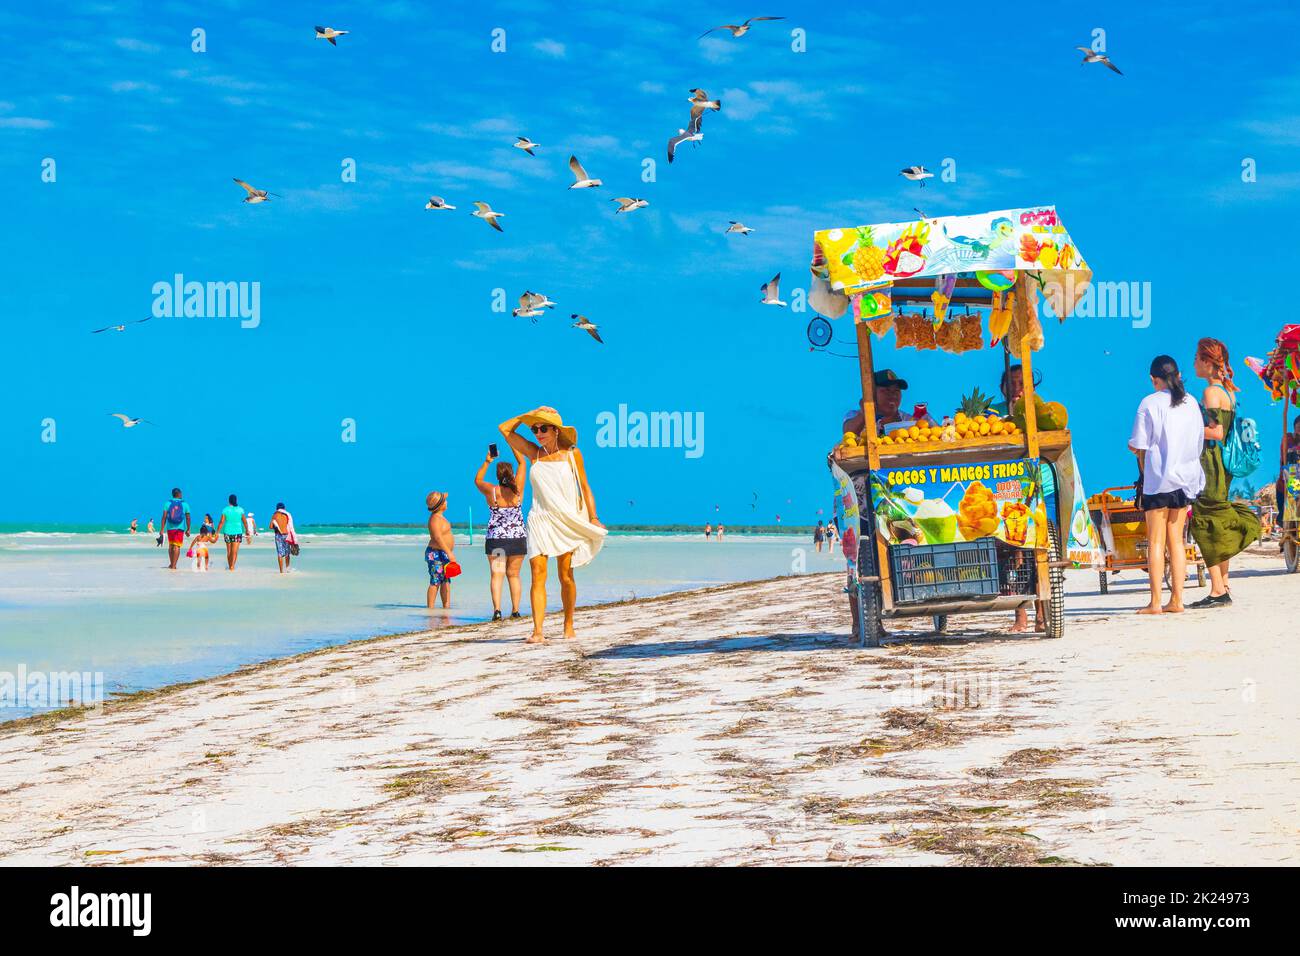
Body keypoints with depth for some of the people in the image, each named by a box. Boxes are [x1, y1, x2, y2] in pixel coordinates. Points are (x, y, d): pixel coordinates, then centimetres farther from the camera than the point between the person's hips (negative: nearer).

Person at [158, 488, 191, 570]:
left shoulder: (168, 504, 2)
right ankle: (173, 566, -11)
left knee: (171, 546, 18)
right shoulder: (185, 504, 1)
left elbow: (164, 517, -3)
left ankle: (171, 564, 25)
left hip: (170, 528, 2)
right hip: (180, 528, -2)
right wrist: (188, 529, 11)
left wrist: (162, 529, -2)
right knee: (177, 547, -4)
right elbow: (188, 518, 2)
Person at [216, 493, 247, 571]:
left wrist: (217, 532, -2)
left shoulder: (225, 510, -2)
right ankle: (232, 566, -17)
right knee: (235, 551, -5)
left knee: (229, 551, 15)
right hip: (238, 532, -1)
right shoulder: (240, 509, 0)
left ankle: (230, 566, 23)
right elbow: (244, 521, 7)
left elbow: (221, 522, -6)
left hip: (228, 532, 1)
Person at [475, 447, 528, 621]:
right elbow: (522, 463, 6)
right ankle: (515, 610, 10)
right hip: (518, 539, 2)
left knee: (496, 575, -4)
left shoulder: (492, 491, -7)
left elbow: (477, 480, 14)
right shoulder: (517, 489, -5)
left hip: (496, 539, -2)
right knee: (513, 575, 11)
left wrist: (487, 461, 15)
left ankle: (497, 609, -19)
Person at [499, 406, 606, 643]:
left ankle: (568, 625, 20)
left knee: (566, 576, 3)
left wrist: (593, 518, 1)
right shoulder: (534, 453, 8)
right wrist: (529, 415, 7)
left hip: (567, 521, -1)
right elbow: (505, 429, 8)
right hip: (540, 520, 1)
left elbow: (585, 488, 6)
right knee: (538, 575, -11)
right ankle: (538, 631, -18)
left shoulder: (572, 454, 3)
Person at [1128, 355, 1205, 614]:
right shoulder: (1191, 403, 6)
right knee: (1176, 539, 9)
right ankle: (1176, 599, 5)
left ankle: (1155, 602, -5)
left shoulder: (1149, 403, -7)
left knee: (1156, 541, -1)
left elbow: (1140, 446, -6)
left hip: (1158, 478, -4)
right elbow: (1200, 442, 11)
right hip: (1185, 477, 4)